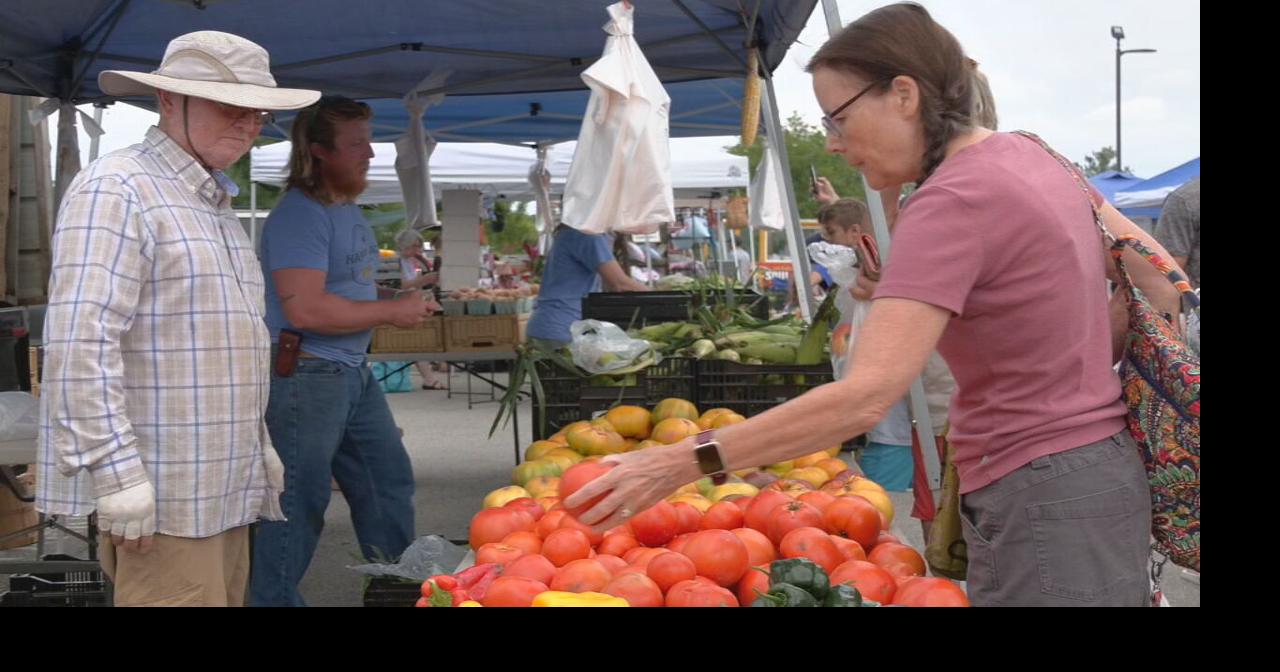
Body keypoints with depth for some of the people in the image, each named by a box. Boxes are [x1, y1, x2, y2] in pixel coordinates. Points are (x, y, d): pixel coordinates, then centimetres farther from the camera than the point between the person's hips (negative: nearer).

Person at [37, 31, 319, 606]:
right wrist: (118, 475, -23)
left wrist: (257, 450, 22)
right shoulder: (117, 188, -10)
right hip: (162, 496, -9)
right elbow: (81, 344, -19)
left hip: (224, 490, 9)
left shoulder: (215, 204, 19)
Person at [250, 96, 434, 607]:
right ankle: (273, 599, 11)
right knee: (298, 502, -1)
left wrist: (402, 302, 7)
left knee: (389, 481, 16)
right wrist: (392, 311, -18)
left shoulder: (349, 209, 13)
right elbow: (305, 308, -28)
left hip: (355, 373, 10)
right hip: (305, 375, -10)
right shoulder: (298, 215, -18)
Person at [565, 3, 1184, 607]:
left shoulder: (953, 201, -21)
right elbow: (1163, 285, 16)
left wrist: (685, 462, -29)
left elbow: (866, 396, -30)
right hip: (1100, 475, 9)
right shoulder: (1027, 155, 6)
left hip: (1038, 504, -9)